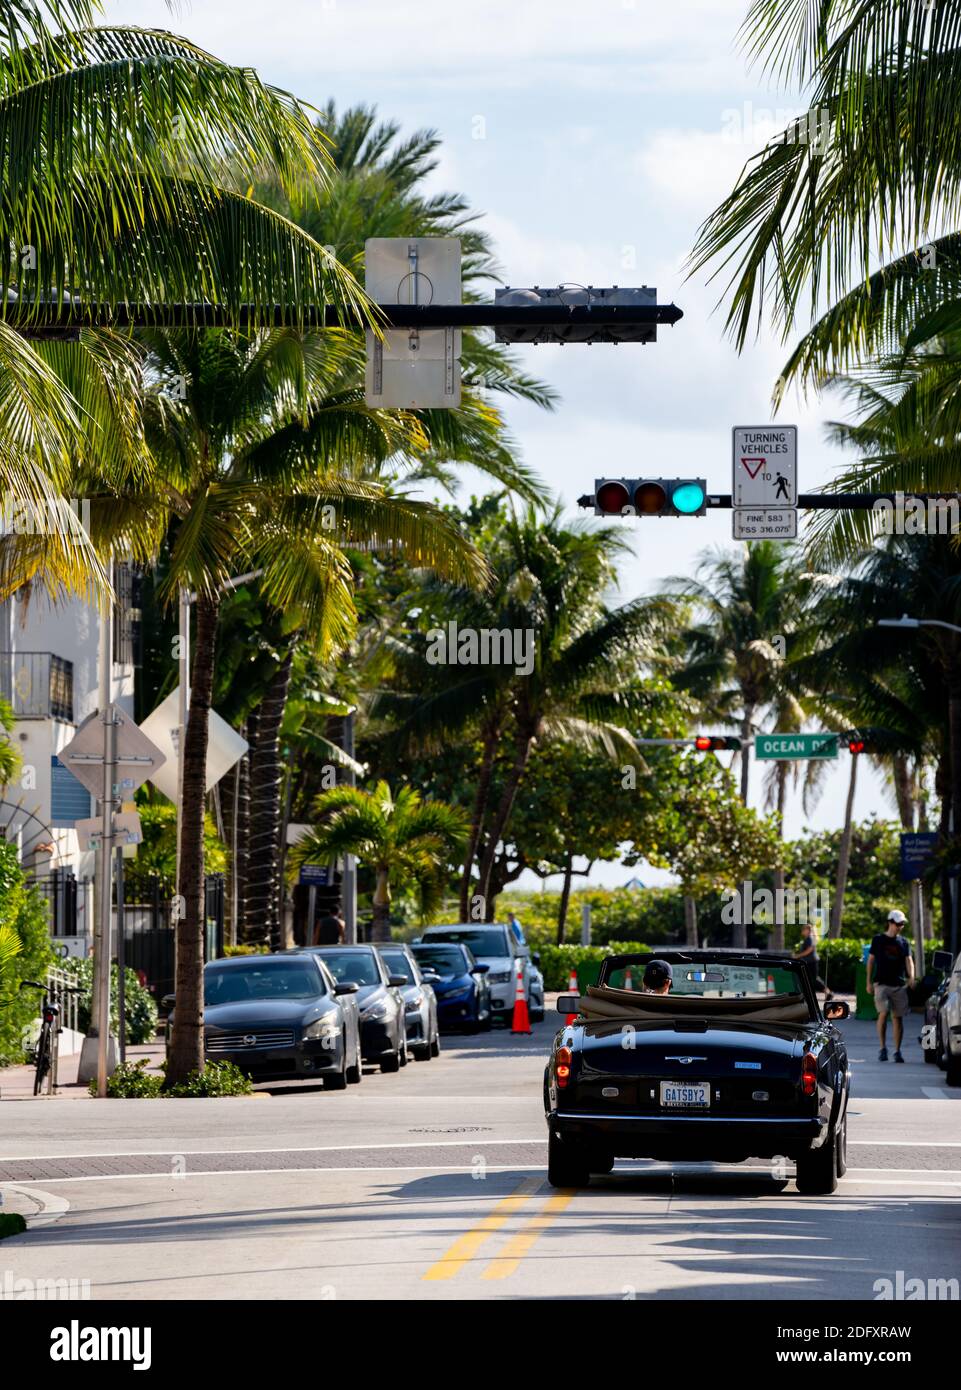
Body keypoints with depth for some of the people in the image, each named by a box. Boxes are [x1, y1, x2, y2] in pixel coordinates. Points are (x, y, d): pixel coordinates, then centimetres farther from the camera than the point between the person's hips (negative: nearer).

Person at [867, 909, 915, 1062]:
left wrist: (911, 976, -17)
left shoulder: (903, 942, 11)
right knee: (883, 1014, -16)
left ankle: (897, 1051, 8)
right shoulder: (878, 940, 6)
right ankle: (883, 1048, -8)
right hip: (881, 984, -2)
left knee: (898, 1017, 2)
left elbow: (909, 960, 3)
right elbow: (870, 961, 10)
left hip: (899, 985, 2)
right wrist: (869, 982, 5)